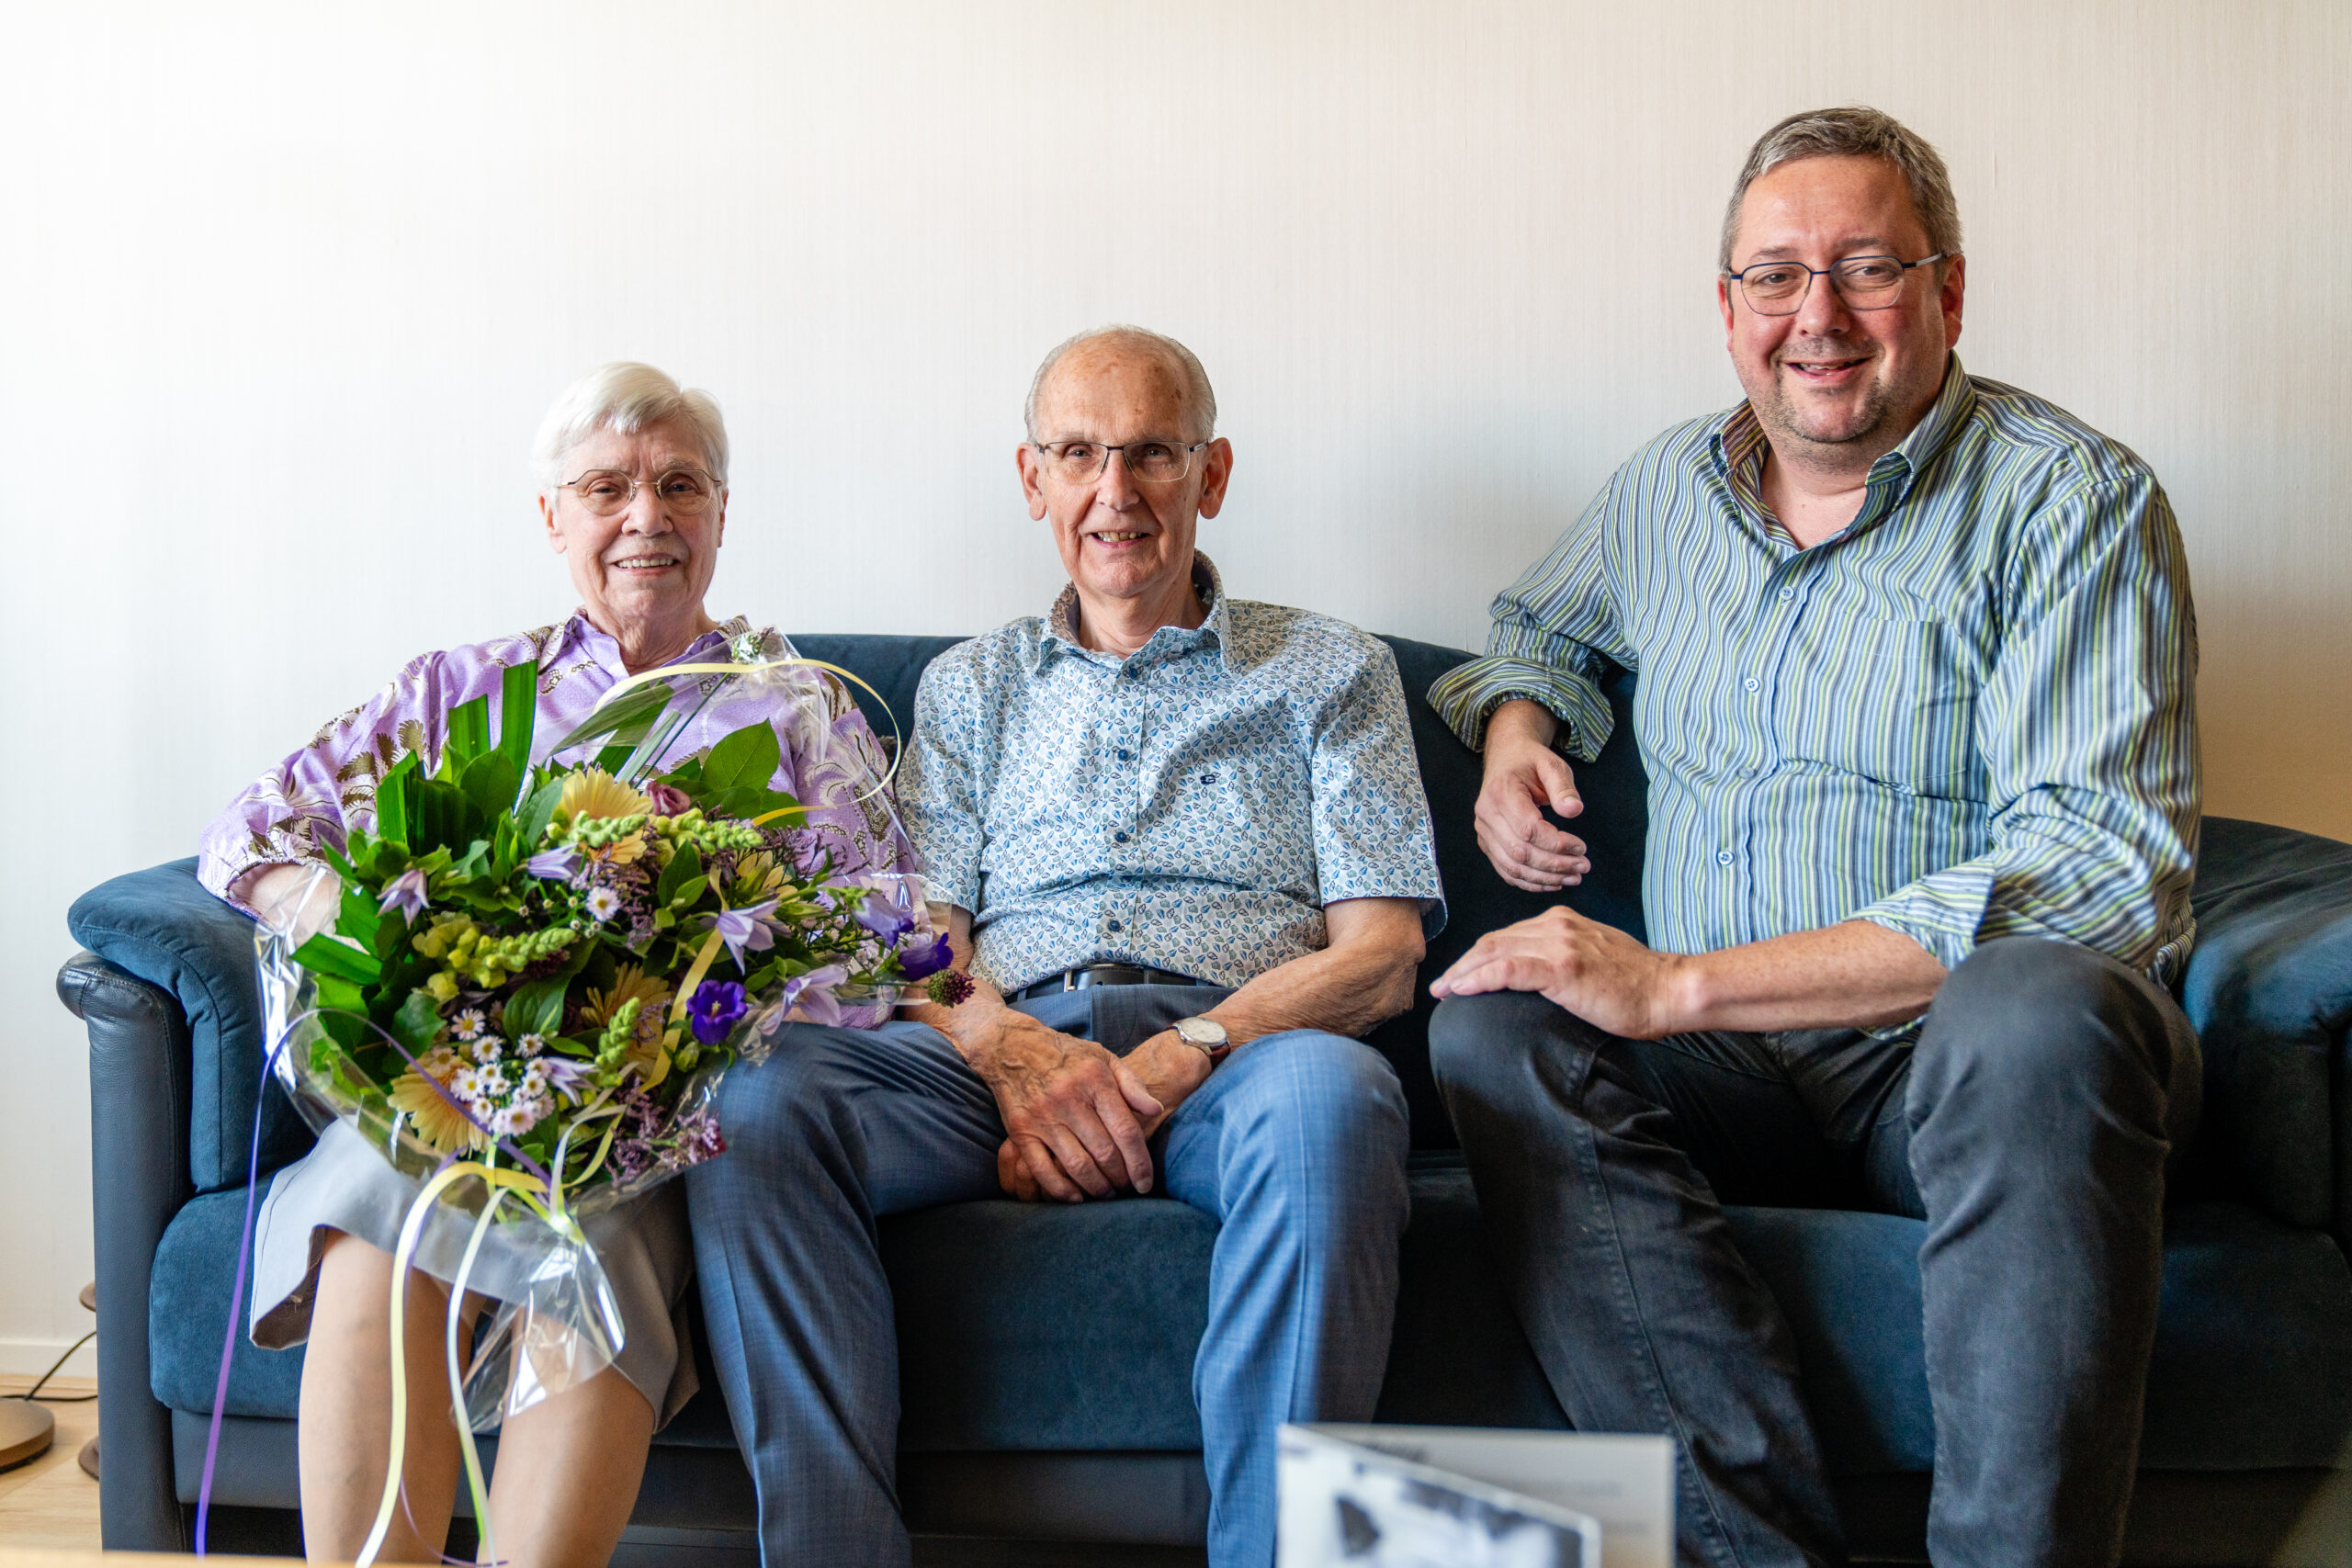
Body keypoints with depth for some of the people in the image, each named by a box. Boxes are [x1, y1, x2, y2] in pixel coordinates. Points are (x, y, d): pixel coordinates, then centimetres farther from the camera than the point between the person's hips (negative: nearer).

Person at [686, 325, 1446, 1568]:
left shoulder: (1328, 672, 18)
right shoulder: (970, 687, 25)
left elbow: (1379, 954, 5)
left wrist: (1184, 1054, -13)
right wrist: (1016, 1051, -11)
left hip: (1234, 1052, -2)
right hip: (1009, 1046, 2)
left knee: (1324, 1092, -39)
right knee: (759, 1094, -28)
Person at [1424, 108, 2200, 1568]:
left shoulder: (2071, 500, -7)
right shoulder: (1668, 487, 12)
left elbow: (2109, 867, -21)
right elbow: (1543, 623, 35)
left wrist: (1681, 984, -26)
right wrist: (1517, 733, 7)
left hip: (1971, 1064, -4)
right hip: (1724, 1071, 5)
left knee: (2039, 1006, -38)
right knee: (1491, 1031, -25)